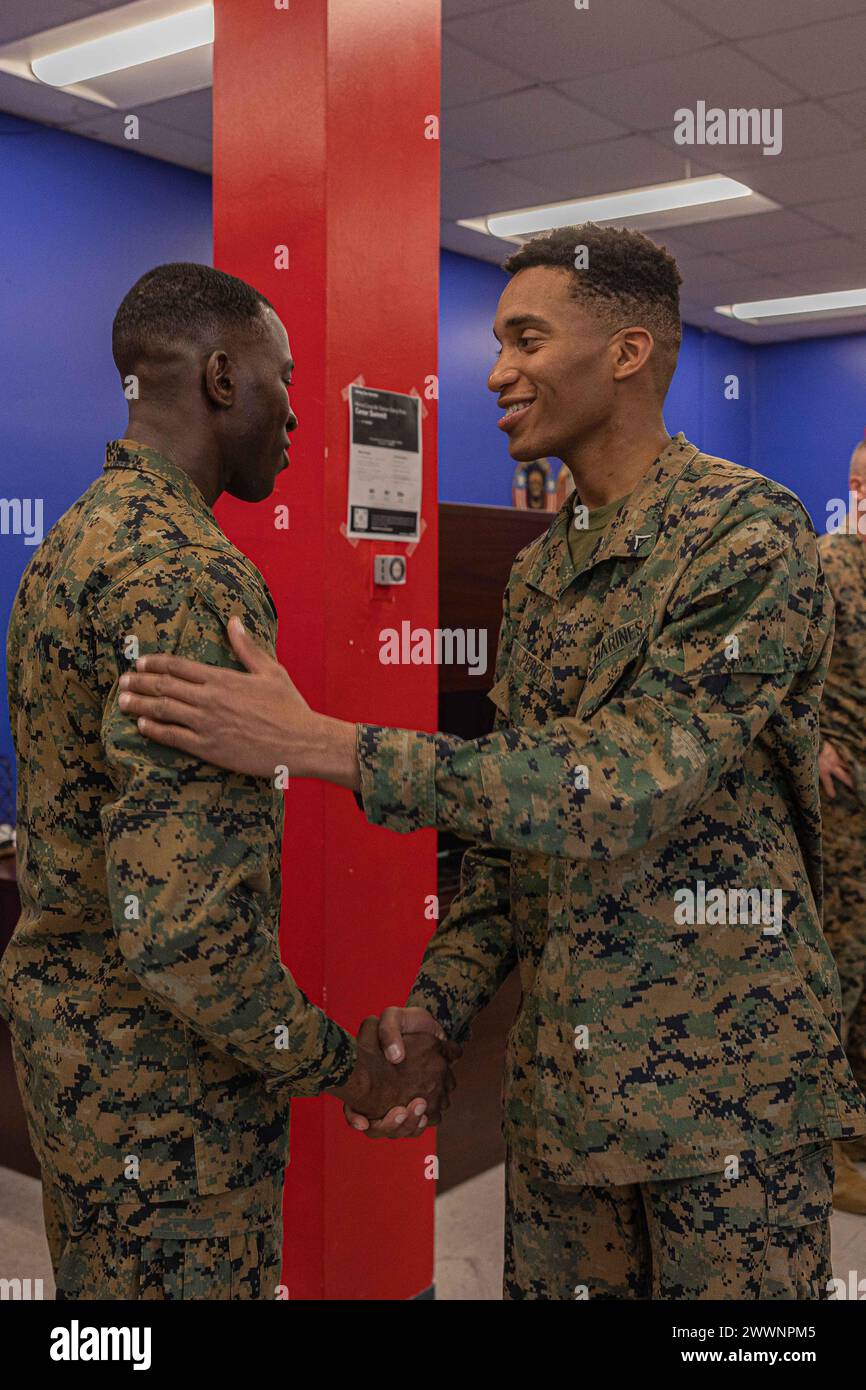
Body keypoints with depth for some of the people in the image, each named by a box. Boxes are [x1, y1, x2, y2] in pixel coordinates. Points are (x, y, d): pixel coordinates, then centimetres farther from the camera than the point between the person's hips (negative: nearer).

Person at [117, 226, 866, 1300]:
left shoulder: (752, 535, -15)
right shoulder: (538, 570, 9)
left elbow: (629, 787, -26)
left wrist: (322, 745, -27)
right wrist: (438, 1001, 0)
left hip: (727, 1085, -6)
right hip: (560, 1079, 7)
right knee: (549, 1282, 18)